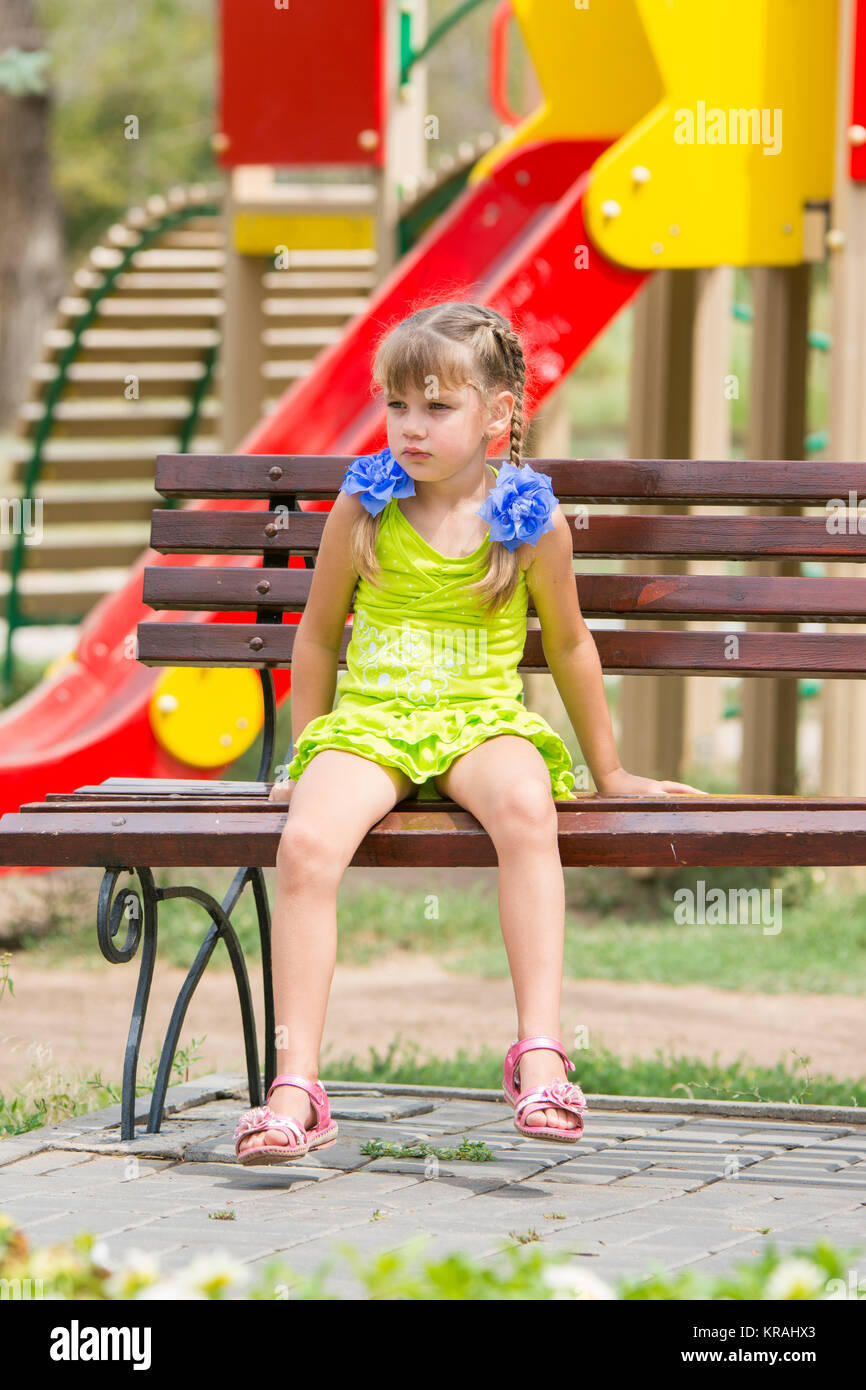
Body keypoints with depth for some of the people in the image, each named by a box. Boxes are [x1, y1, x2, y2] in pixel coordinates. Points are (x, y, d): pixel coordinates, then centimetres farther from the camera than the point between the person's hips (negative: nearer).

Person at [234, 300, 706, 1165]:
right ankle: (295, 1087, -27)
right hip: (367, 721, 1)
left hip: (483, 720, -1)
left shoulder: (530, 523, 0)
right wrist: (304, 756, 20)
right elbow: (318, 638, 17)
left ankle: (540, 1054, -38)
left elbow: (568, 647, 15)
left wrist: (608, 770, 22)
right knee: (307, 844, -30)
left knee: (526, 806, -37)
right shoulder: (363, 507, 3)